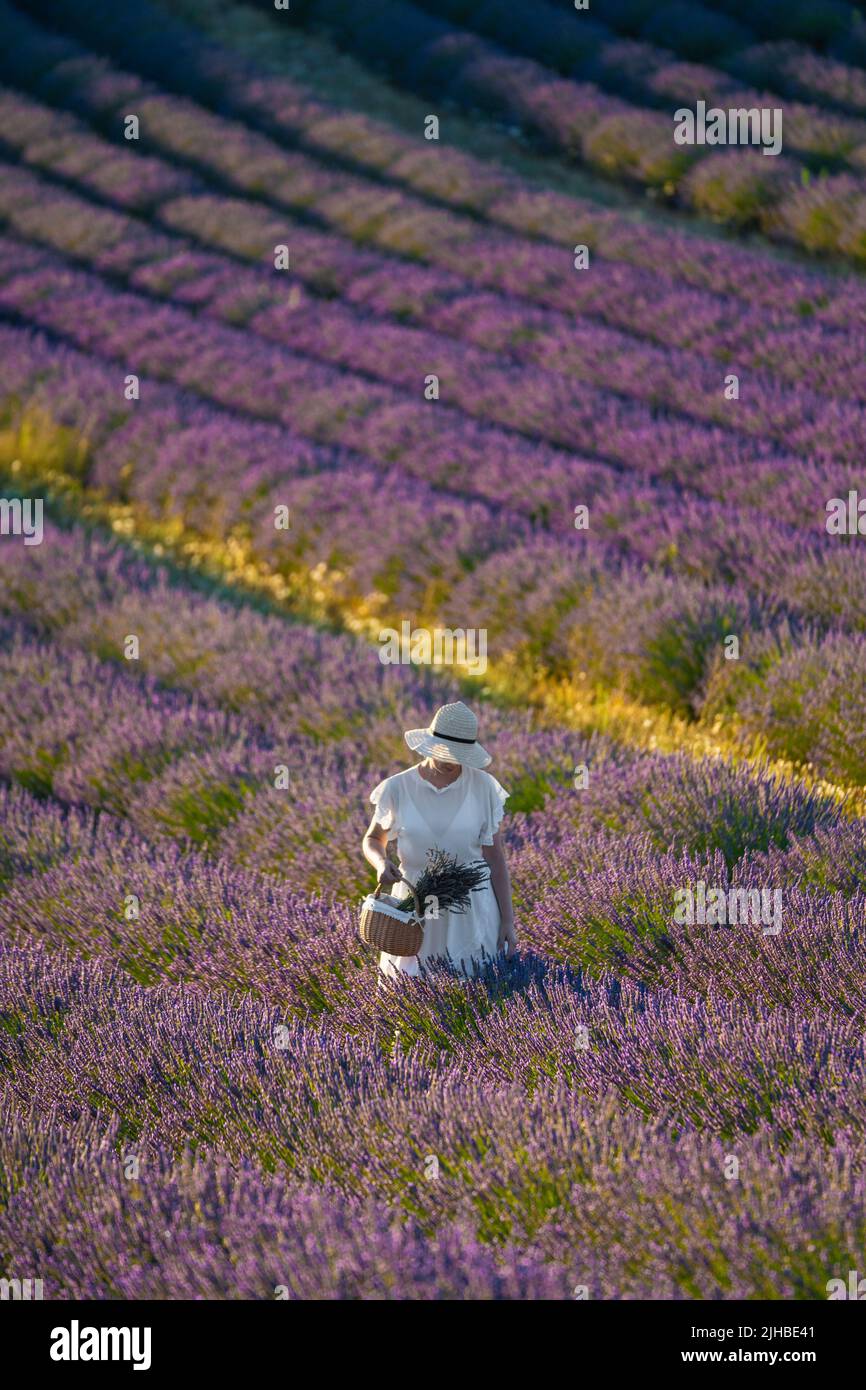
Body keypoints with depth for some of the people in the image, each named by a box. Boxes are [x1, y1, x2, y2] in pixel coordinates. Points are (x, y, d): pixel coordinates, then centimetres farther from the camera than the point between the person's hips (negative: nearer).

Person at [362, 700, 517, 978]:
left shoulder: (483, 788, -7)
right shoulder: (399, 788, -6)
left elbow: (496, 859, -2)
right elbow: (373, 840, 10)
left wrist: (508, 922, -4)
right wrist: (381, 864, -14)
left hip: (471, 910, -1)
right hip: (417, 908, 1)